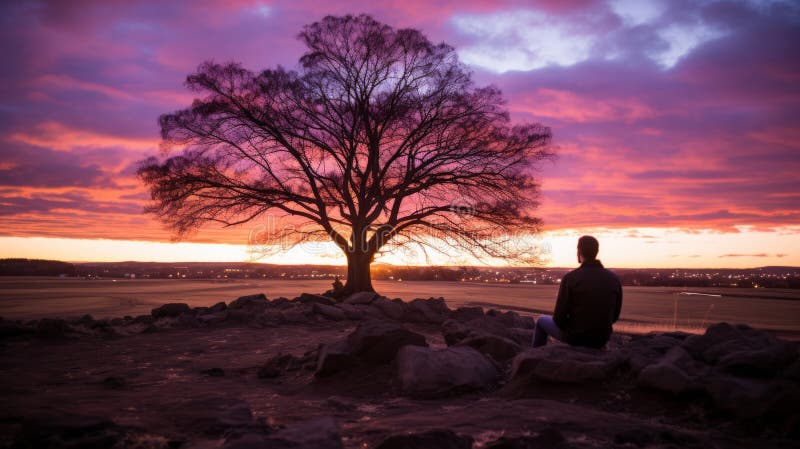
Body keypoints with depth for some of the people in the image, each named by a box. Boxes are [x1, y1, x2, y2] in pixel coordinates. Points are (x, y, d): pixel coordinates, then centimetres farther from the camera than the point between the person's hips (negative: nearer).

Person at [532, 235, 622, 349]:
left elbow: (559, 318, -16)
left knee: (542, 321, 26)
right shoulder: (614, 279, -6)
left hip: (575, 336, -4)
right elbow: (614, 316, 4)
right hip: (600, 340, 4)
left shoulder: (570, 278, -19)